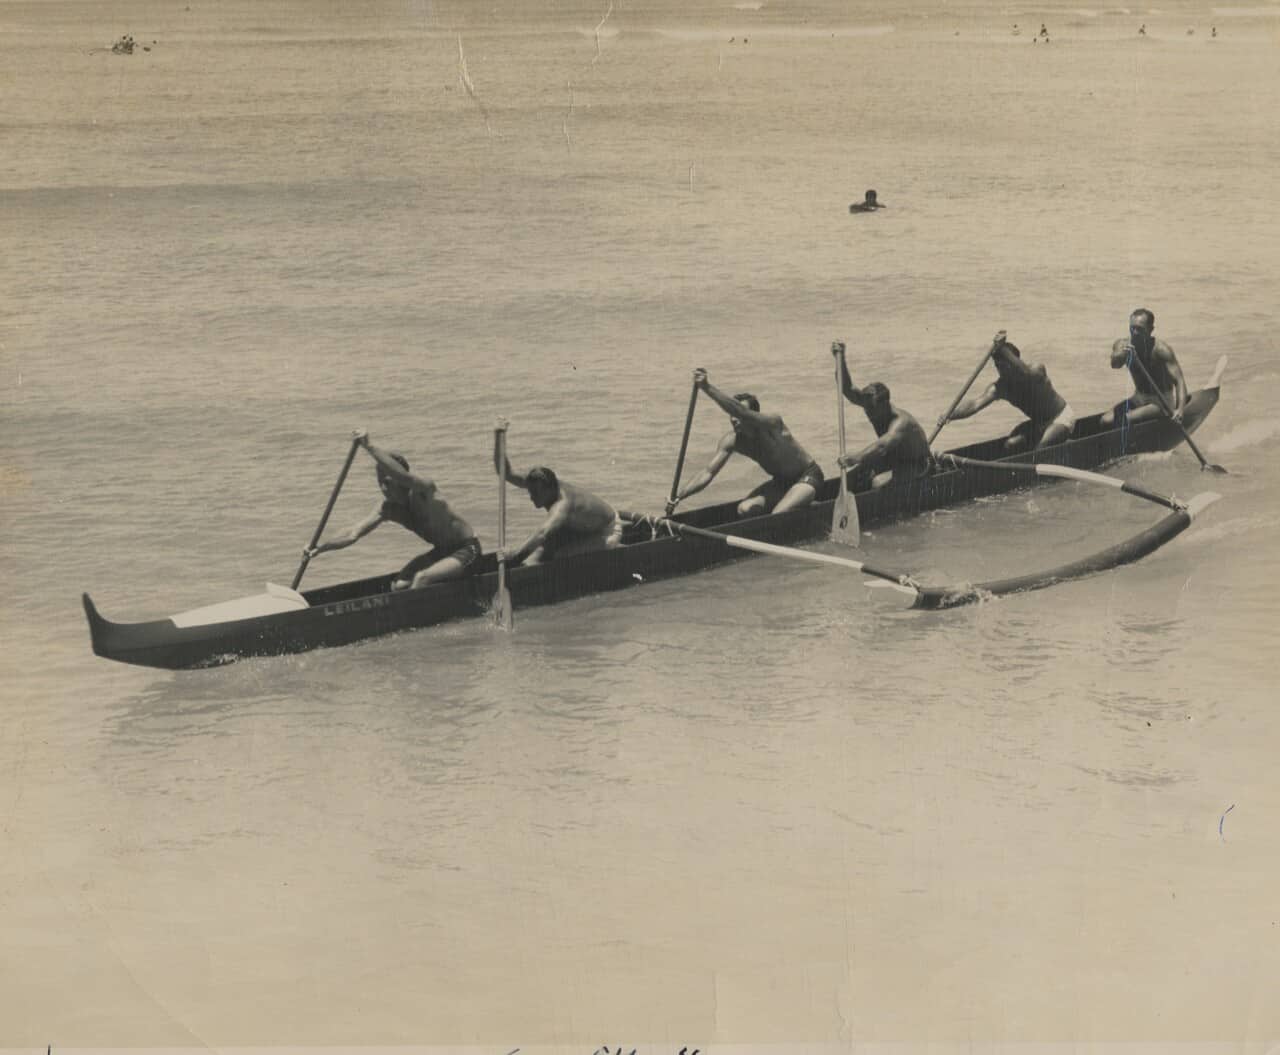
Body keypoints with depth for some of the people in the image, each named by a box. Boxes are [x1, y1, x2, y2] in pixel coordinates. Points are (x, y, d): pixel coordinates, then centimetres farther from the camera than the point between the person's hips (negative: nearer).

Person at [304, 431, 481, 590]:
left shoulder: (424, 491, -26)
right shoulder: (388, 508, -7)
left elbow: (401, 475, -48)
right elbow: (353, 535, -14)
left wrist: (370, 447, -51)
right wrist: (320, 548, -29)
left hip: (466, 550, -7)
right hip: (441, 551, 7)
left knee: (422, 578, -28)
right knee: (398, 585, -8)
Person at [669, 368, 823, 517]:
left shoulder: (772, 423, -31)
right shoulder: (732, 439, -13)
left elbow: (740, 412, -49)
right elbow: (709, 473, -15)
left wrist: (707, 387, -58)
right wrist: (679, 496, -29)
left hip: (807, 477, -6)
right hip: (781, 481, 6)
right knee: (744, 509, -16)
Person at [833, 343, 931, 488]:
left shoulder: (901, 421, -35)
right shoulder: (873, 405, -10)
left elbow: (882, 446, -54)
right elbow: (848, 390, -9)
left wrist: (855, 459, -68)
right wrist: (841, 359, -22)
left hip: (915, 467, -8)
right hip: (891, 460, 8)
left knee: (879, 482, -33)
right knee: (853, 474, -12)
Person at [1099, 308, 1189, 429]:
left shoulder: (1161, 349, -19)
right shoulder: (1123, 345, -6)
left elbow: (1178, 380, -25)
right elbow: (1115, 365, -28)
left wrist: (1180, 409, -41)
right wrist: (1121, 354, -53)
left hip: (1161, 402, -5)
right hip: (1138, 399, 5)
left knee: (1126, 420, -27)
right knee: (1106, 421, -14)